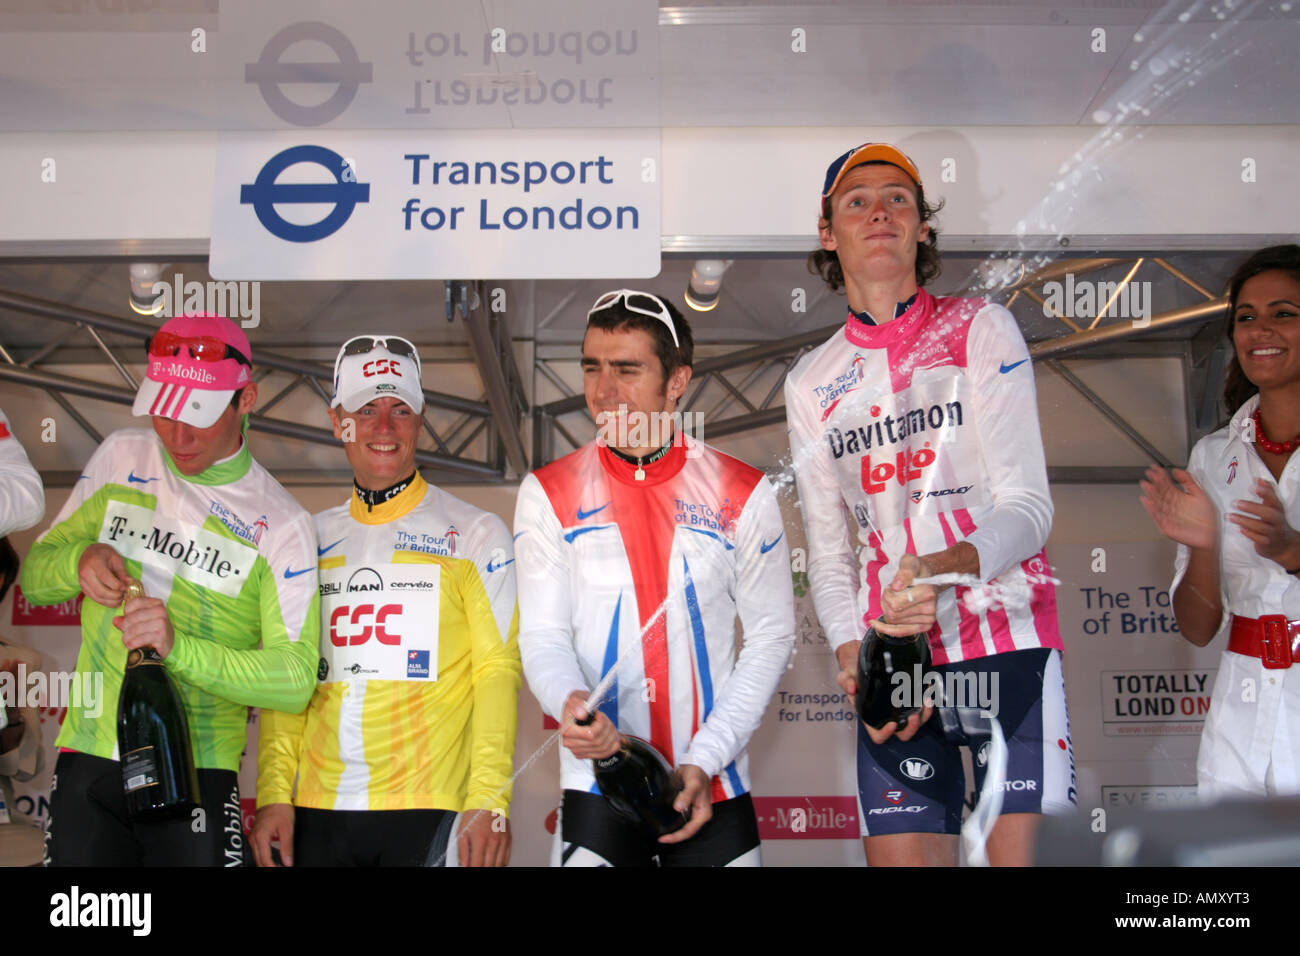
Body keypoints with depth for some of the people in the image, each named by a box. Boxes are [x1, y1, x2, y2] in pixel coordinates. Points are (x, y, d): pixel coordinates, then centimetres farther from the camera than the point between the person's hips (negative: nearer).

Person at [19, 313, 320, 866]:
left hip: (199, 777, -2)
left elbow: (296, 680, -12)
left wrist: (179, 648, -25)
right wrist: (78, 560, -10)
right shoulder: (120, 458, 6)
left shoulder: (281, 524, -4)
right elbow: (33, 577, 13)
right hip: (89, 762, 3)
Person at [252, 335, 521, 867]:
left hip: (429, 811, -3)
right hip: (319, 809, 3)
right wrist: (274, 794, 2)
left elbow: (497, 672, -4)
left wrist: (490, 802, -13)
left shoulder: (476, 534, 1)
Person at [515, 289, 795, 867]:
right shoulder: (548, 495, 0)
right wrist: (570, 701, -24)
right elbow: (543, 636, -1)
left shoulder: (742, 494, -1)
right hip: (596, 787, 0)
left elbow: (771, 635, 1)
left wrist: (704, 760, -8)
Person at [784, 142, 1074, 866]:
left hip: (1008, 642, -3)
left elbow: (1028, 504, -7)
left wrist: (944, 568, -27)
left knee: (1021, 854, -9)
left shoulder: (981, 330, 3)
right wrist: (854, 656, -5)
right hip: (891, 652, 3)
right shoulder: (812, 385, 12)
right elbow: (829, 554, 13)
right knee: (901, 852, 0)